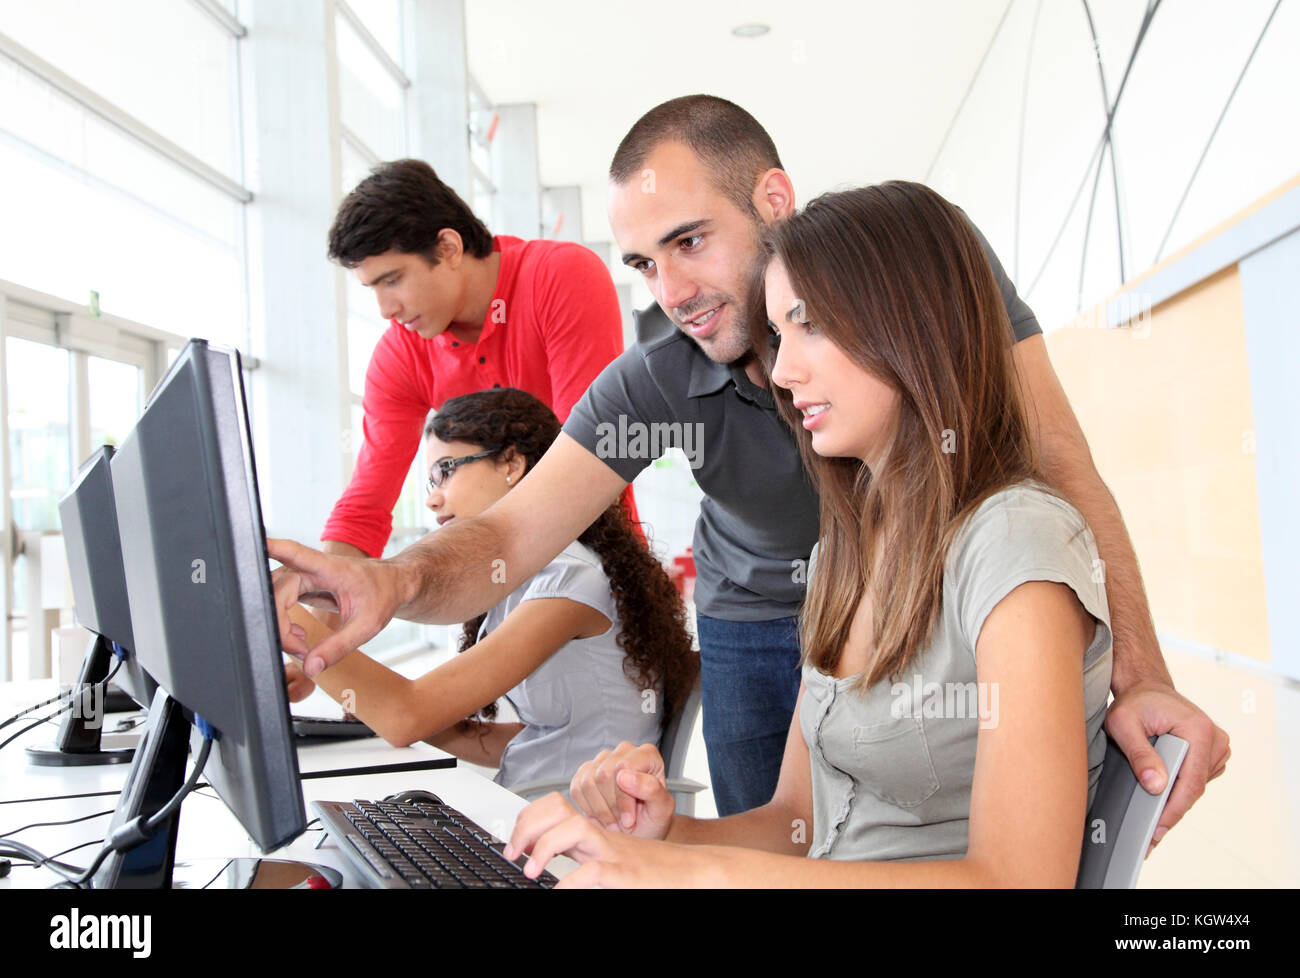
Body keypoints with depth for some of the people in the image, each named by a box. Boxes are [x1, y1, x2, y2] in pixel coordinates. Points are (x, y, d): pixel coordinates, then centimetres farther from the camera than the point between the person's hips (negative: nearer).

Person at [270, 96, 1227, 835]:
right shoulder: (654, 381, -21)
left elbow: (1059, 468, -25)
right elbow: (511, 531, -27)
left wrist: (1138, 678, -35)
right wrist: (397, 579, -50)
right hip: (759, 634, 1)